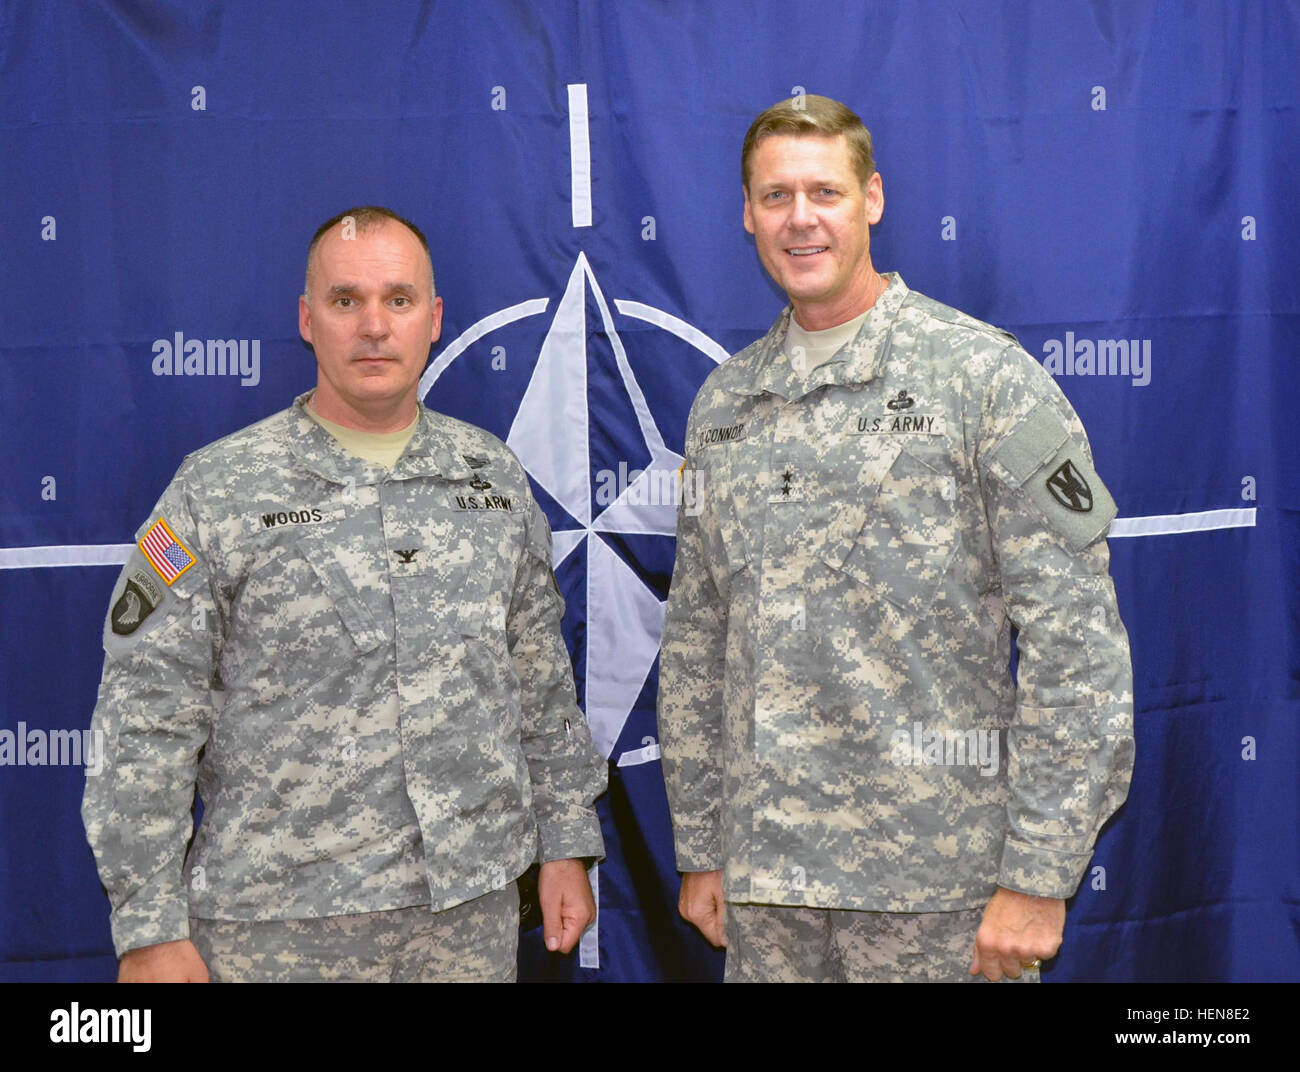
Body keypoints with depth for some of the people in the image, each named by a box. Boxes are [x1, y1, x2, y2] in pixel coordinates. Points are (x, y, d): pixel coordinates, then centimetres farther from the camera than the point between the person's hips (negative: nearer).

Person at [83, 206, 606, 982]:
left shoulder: (493, 474, 7)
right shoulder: (218, 490, -5)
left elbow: (542, 681, 13)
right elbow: (145, 719, -7)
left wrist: (568, 843, 10)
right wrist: (150, 928, -10)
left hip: (473, 911, 4)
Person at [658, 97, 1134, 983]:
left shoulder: (985, 376, -7)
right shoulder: (723, 403, 9)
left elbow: (1076, 639, -10)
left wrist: (1039, 875, -13)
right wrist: (699, 850, 12)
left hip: (940, 877, -4)